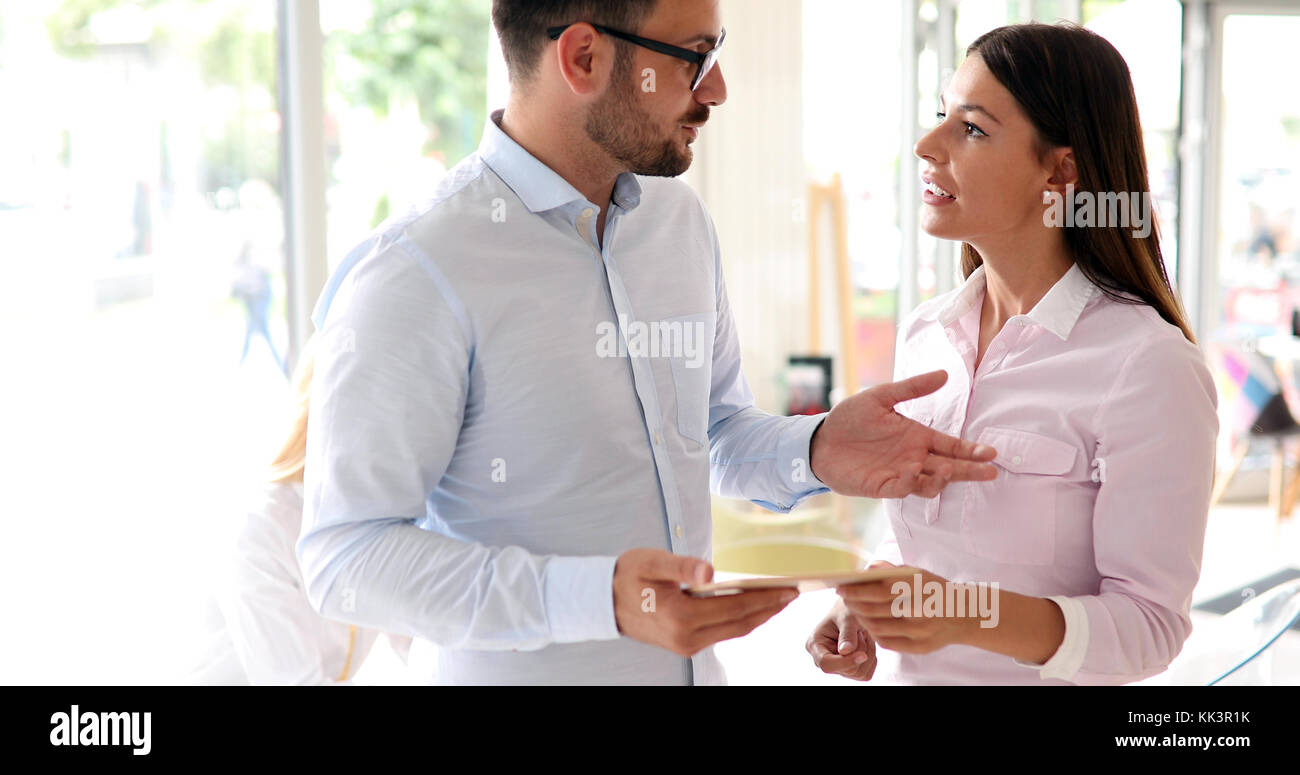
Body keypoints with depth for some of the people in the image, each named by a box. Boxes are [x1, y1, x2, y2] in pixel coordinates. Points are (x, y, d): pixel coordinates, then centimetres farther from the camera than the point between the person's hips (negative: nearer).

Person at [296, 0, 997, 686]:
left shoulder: (679, 217, 3)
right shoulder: (413, 276, -22)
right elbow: (346, 557, -22)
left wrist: (811, 451, -9)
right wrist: (596, 598, -33)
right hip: (518, 669, -7)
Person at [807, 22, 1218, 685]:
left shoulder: (1148, 366, -20)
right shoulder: (923, 335, 0)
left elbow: (1150, 623, -20)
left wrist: (970, 614, -32)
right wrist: (862, 607, -7)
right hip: (911, 675, 6)